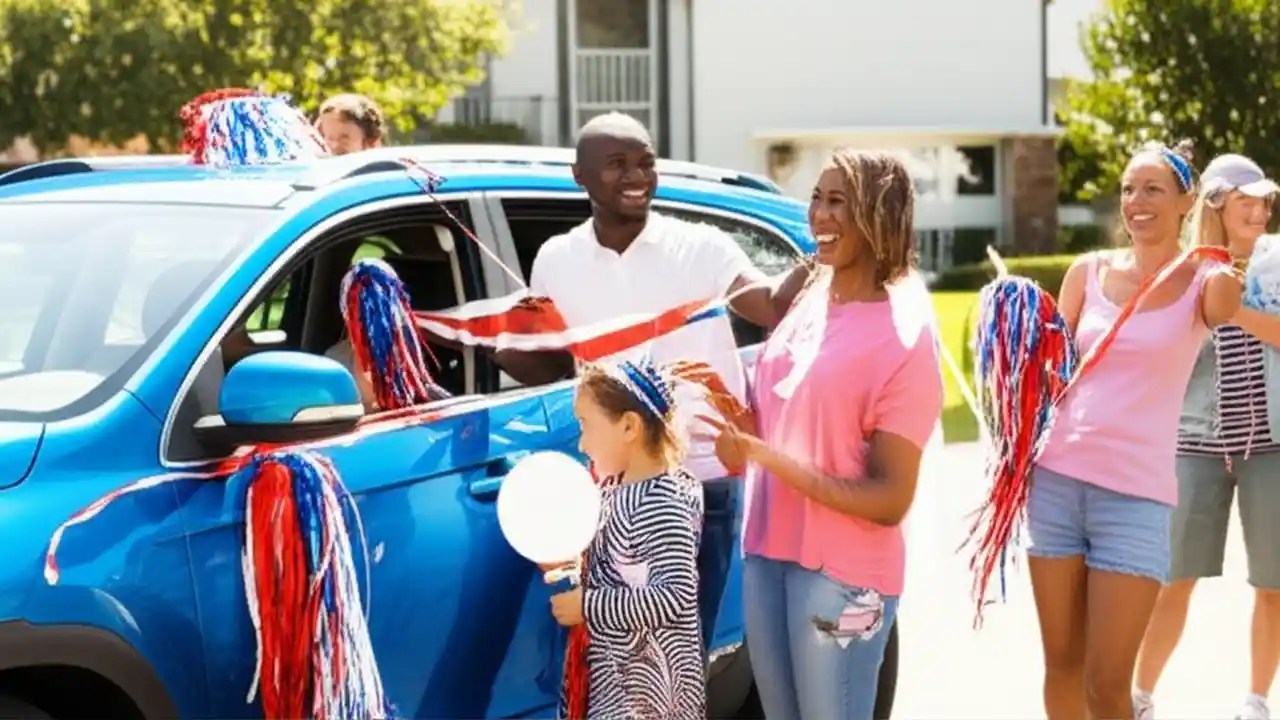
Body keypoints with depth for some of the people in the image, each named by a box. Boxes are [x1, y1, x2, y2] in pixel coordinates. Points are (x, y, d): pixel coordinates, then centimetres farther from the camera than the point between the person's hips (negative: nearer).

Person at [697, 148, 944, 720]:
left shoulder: (902, 338, -15)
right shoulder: (809, 304, 7)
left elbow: (889, 501, -17)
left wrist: (763, 455, -22)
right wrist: (741, 420, -3)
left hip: (843, 575, -7)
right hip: (766, 553, 7)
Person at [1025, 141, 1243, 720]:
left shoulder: (1202, 282, 1)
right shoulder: (1090, 270, 9)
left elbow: (1225, 308, -23)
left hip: (1136, 493, -3)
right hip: (1056, 479, 3)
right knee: (1062, 665, 10)